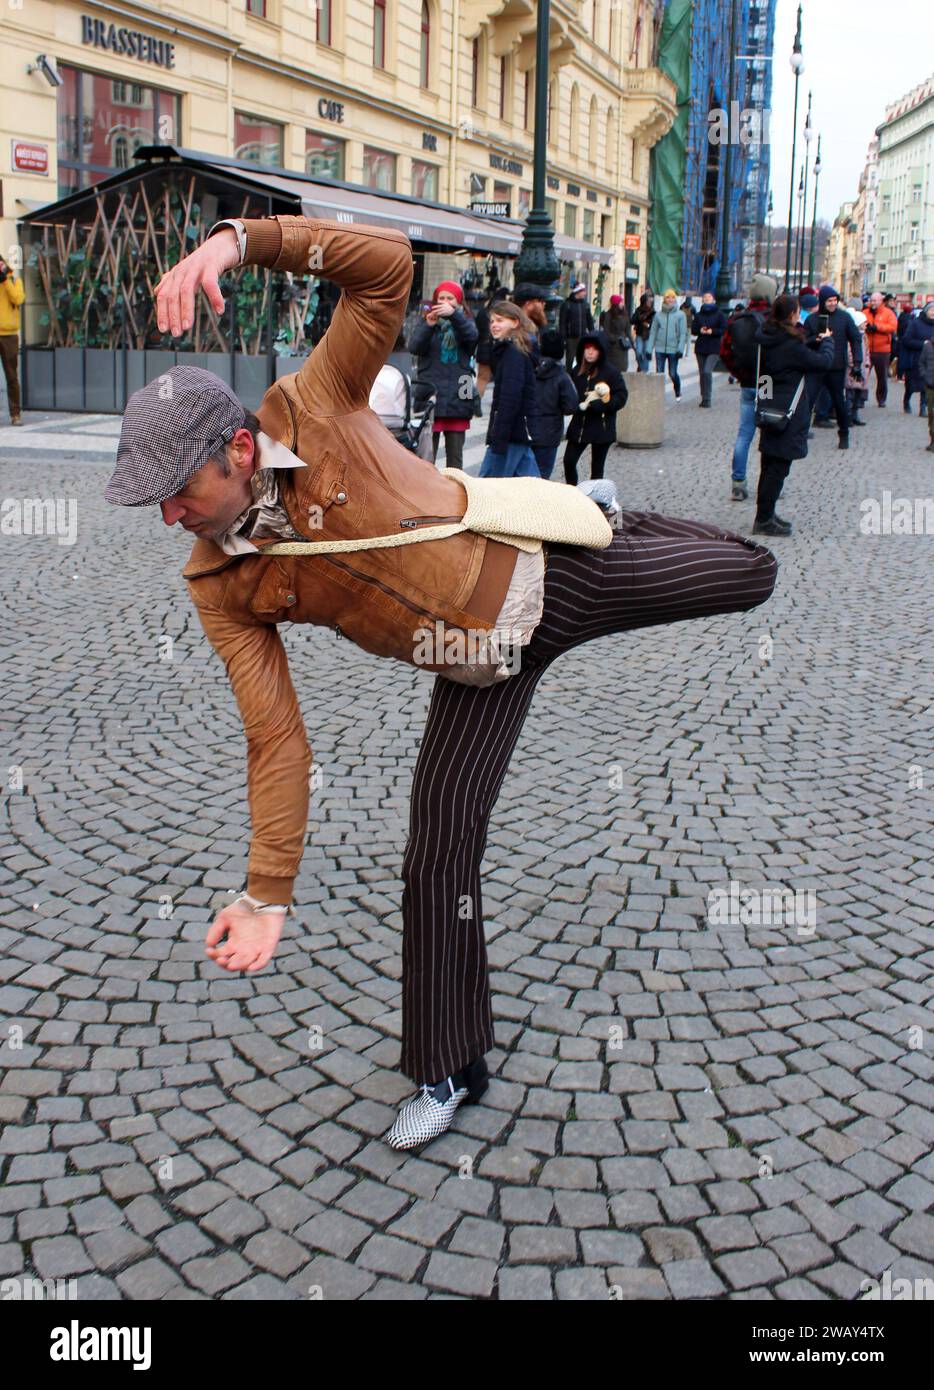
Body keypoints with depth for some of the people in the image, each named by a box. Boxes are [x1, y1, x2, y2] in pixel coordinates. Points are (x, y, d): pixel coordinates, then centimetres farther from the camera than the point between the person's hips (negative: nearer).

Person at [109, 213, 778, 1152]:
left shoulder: (314, 408, -22)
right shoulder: (219, 588, -14)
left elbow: (386, 262, -31)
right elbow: (276, 741, -13)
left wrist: (240, 239, -45)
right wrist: (266, 894, -16)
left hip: (543, 575, -2)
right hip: (481, 669, 2)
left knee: (750, 576, 12)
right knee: (437, 858, 0)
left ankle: (627, 531, 46)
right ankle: (448, 1072, 20)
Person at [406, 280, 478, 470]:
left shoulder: (464, 322, 12)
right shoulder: (426, 320, 9)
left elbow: (472, 336, -12)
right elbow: (414, 347, -7)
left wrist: (454, 315, -29)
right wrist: (428, 325, -24)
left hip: (457, 398, 2)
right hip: (430, 397, -2)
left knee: (455, 457, 8)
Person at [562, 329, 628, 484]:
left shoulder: (611, 372, -9)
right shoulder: (578, 370, 6)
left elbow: (622, 396, -11)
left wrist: (596, 404, -19)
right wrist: (579, 405, -8)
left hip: (601, 428, -4)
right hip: (579, 424, 4)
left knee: (597, 468, 5)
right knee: (569, 461, -2)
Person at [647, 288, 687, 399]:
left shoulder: (680, 315, 2)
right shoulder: (658, 315, 9)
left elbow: (683, 333, -1)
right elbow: (652, 333, 10)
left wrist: (680, 348, -11)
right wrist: (649, 349, 3)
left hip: (673, 349, -2)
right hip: (660, 349, 2)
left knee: (673, 373, 2)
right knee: (659, 373, -2)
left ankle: (678, 393, 25)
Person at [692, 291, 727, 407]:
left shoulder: (720, 314, 1)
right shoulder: (698, 315, 12)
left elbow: (724, 329, -3)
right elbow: (693, 330, 9)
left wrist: (712, 331, -18)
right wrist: (700, 330, -12)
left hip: (714, 349, -4)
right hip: (700, 348, 4)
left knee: (707, 372, -19)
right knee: (702, 373, 9)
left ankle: (706, 399, -14)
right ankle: (704, 399, 20)